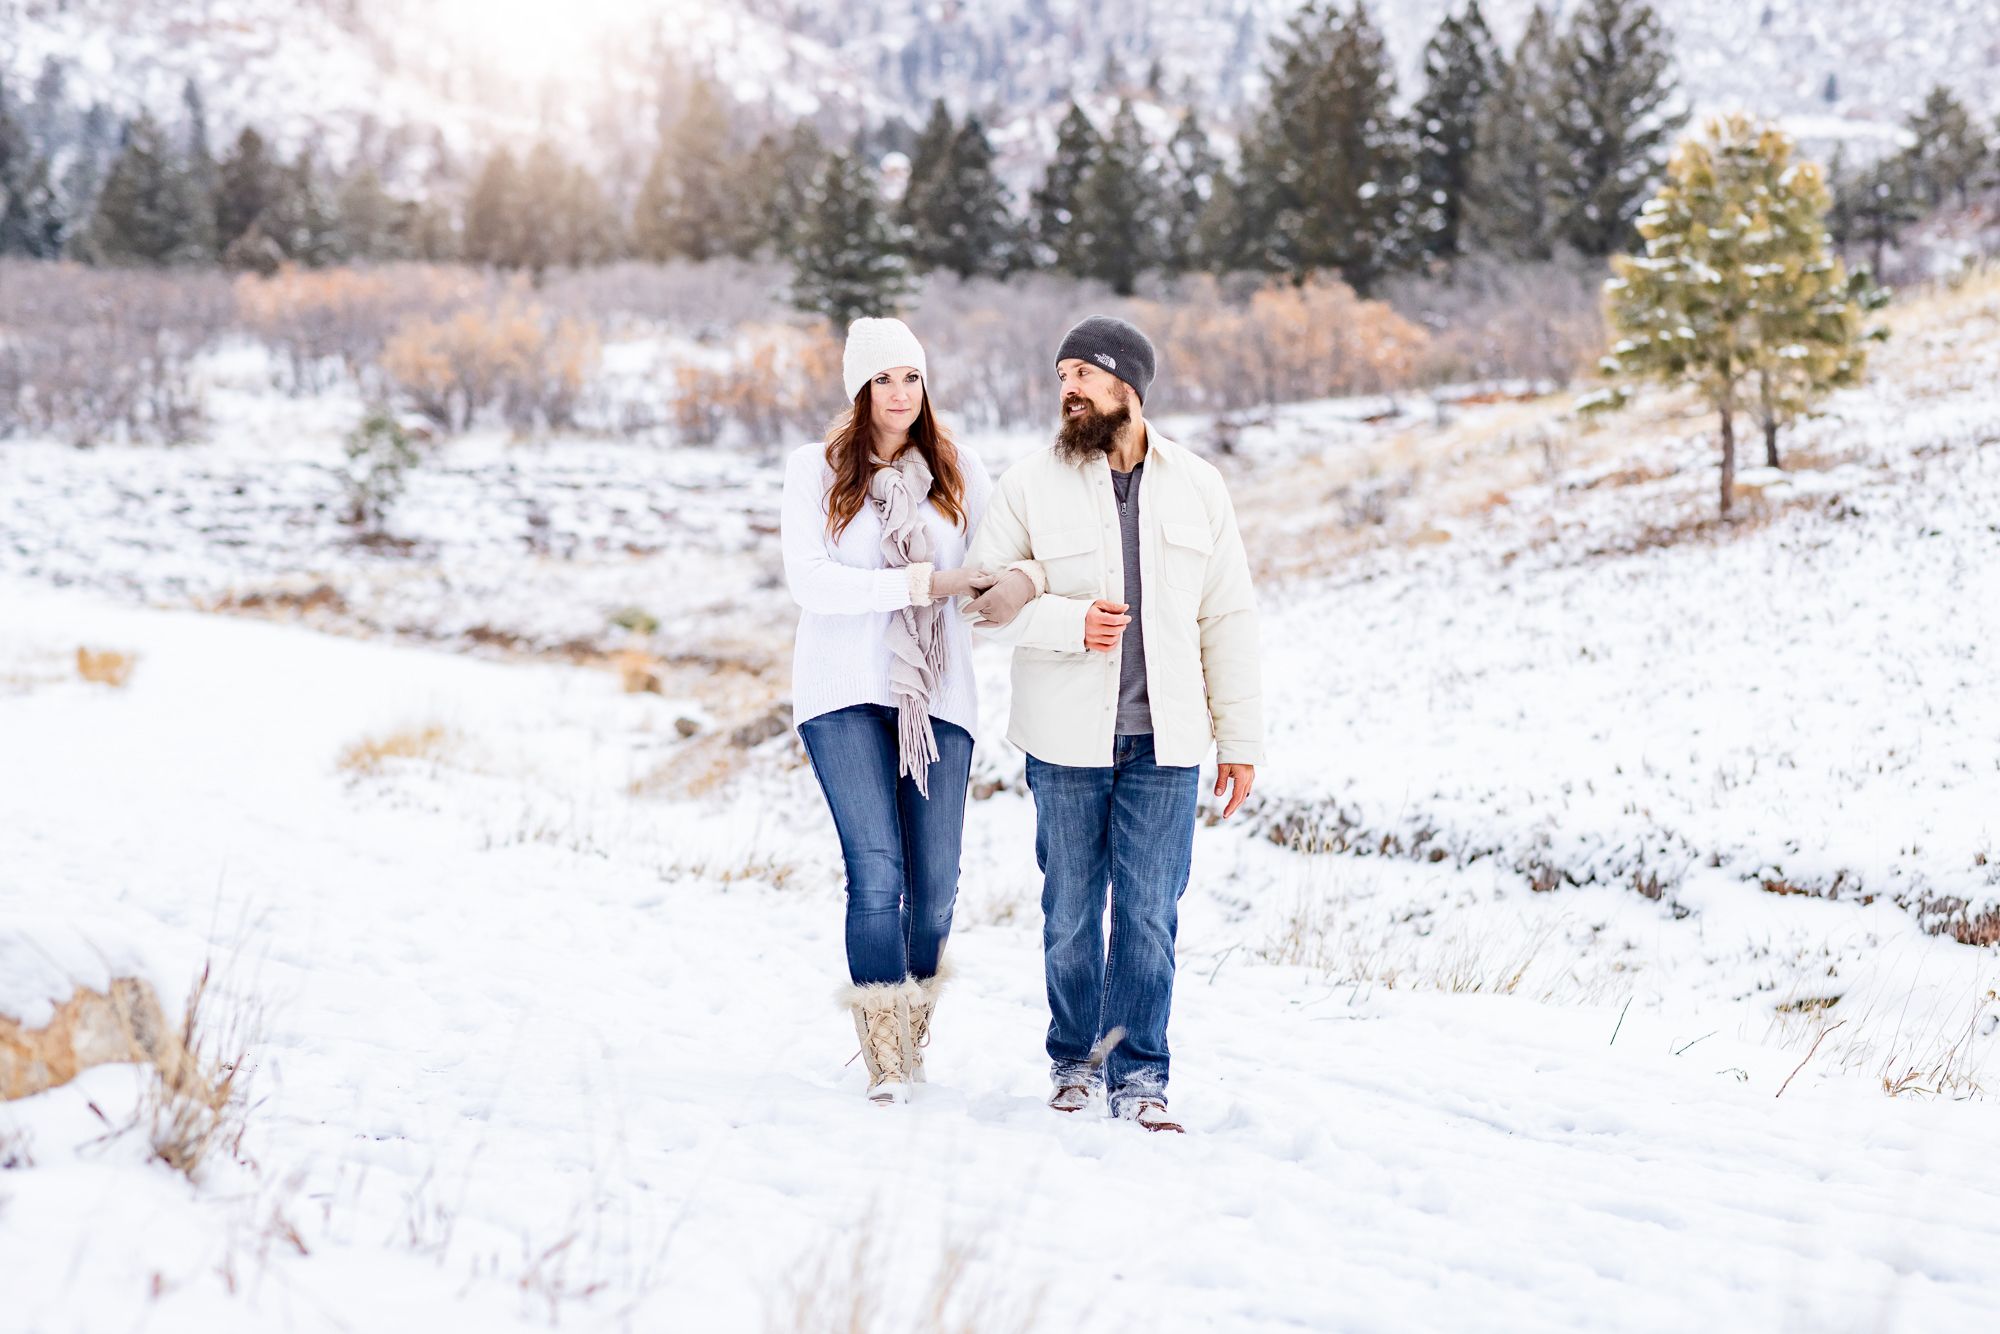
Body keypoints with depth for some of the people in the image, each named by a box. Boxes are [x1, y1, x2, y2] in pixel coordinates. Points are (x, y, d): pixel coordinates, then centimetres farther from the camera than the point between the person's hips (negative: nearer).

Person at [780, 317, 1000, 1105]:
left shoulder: (958, 471, 11)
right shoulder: (815, 472, 3)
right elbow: (808, 581, -9)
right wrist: (922, 582, -14)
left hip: (937, 695, 3)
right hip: (844, 693, -3)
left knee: (935, 884, 1)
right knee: (876, 872, -13)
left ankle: (914, 1035, 23)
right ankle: (885, 1058, -6)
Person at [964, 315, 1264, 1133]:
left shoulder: (1198, 488, 7)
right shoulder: (1031, 486, 1)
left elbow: (1227, 620, 9)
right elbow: (981, 598, 0)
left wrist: (1240, 739, 6)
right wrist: (1069, 621, -16)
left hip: (1164, 743, 1)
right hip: (1066, 743, -1)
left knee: (1151, 913, 0)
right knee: (1071, 912, 7)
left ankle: (1139, 1074, 11)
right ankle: (1075, 1062, 24)